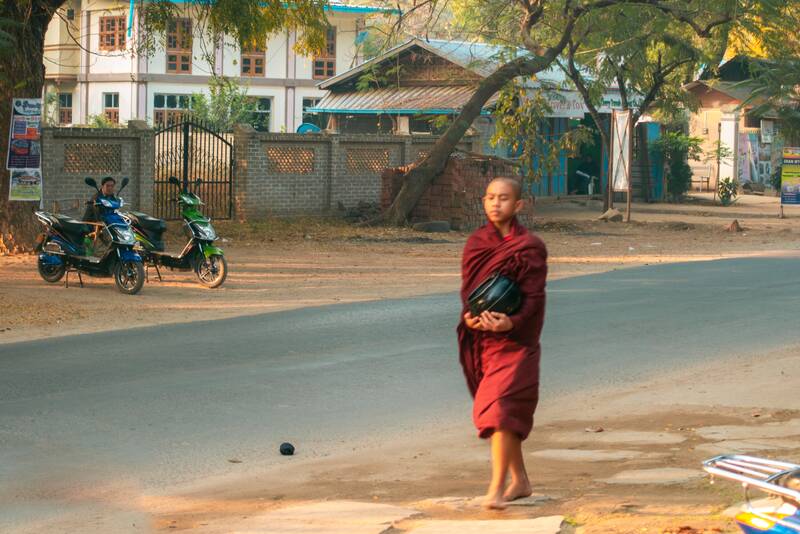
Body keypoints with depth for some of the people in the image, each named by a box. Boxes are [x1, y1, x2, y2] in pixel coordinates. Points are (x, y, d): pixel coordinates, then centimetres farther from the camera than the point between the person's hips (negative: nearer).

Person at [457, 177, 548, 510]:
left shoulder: (529, 247, -7)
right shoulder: (476, 243, 8)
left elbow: (533, 297, -11)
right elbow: (467, 286, 10)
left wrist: (511, 322, -30)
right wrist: (469, 316, -11)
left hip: (514, 341, -6)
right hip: (480, 340, 6)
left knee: (500, 408, -17)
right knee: (499, 410, 14)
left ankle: (496, 489, -19)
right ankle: (520, 481, 28)